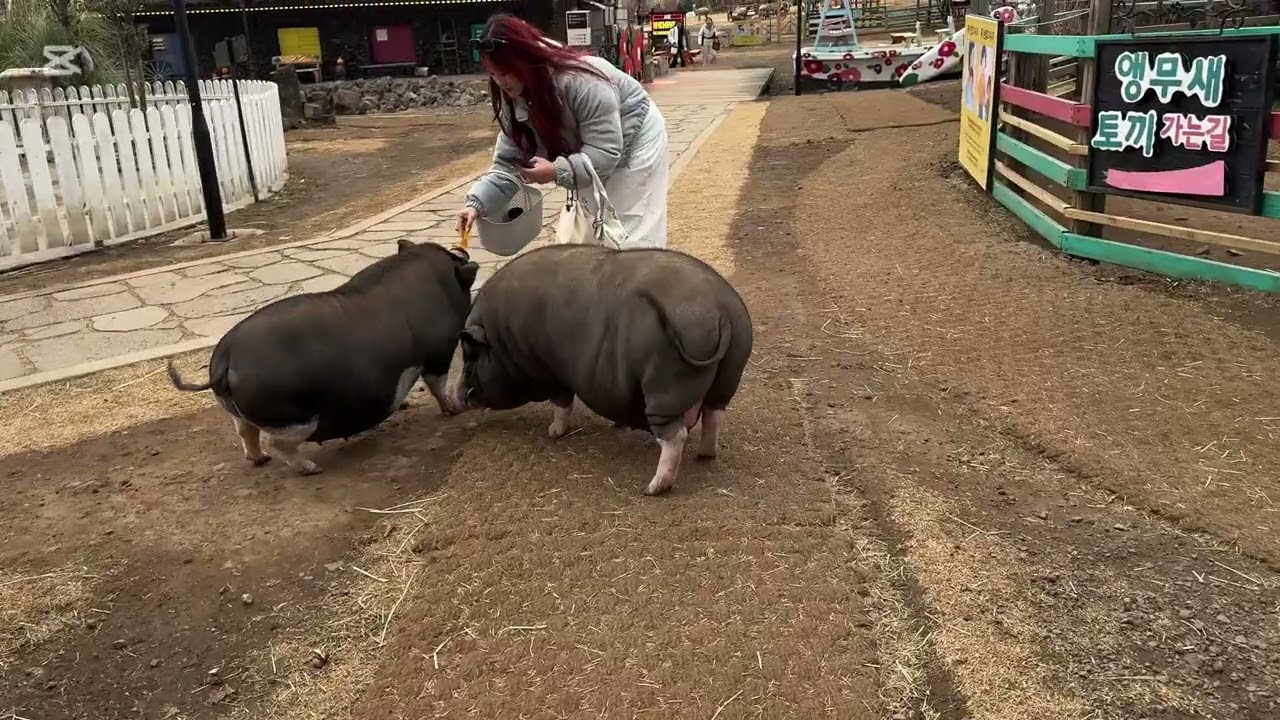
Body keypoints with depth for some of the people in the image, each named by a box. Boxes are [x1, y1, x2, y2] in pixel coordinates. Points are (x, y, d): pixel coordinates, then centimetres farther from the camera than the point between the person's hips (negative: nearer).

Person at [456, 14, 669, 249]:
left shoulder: (582, 81, -37)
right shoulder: (514, 97, -14)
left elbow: (606, 151, -34)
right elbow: (508, 161, -12)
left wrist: (557, 172, -43)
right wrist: (477, 202, -24)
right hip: (589, 152, 7)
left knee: (631, 239, -7)